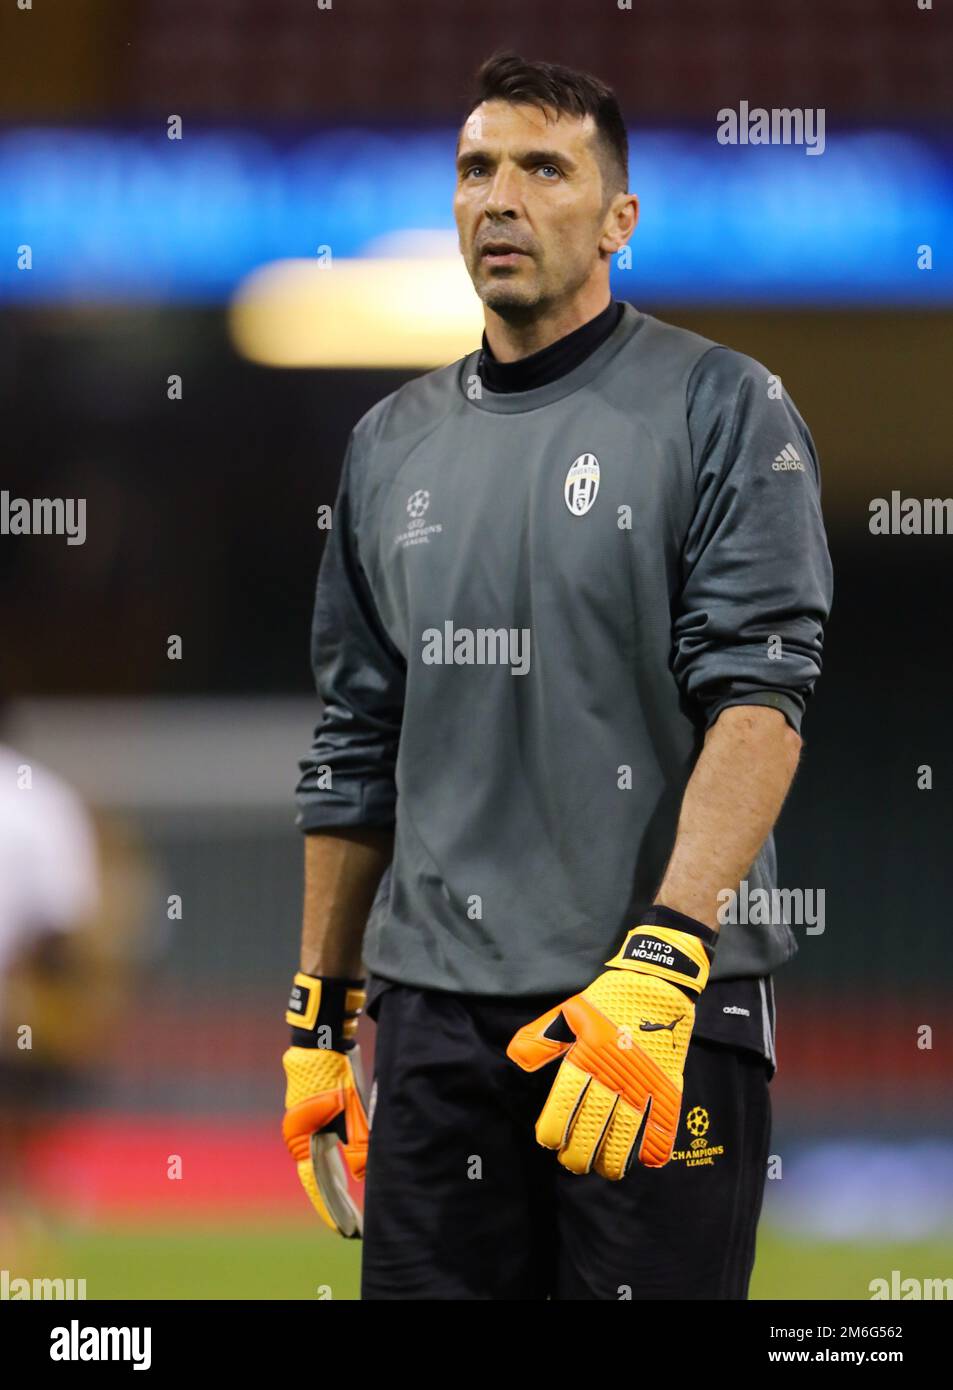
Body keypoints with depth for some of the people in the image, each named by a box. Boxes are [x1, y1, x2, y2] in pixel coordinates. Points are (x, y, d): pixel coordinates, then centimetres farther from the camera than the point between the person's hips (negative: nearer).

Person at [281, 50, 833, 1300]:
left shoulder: (721, 412, -2)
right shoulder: (395, 445, 15)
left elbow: (760, 698, -13)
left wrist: (659, 965, -25)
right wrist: (319, 1019, 17)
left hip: (663, 1007, -5)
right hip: (434, 1011, 5)